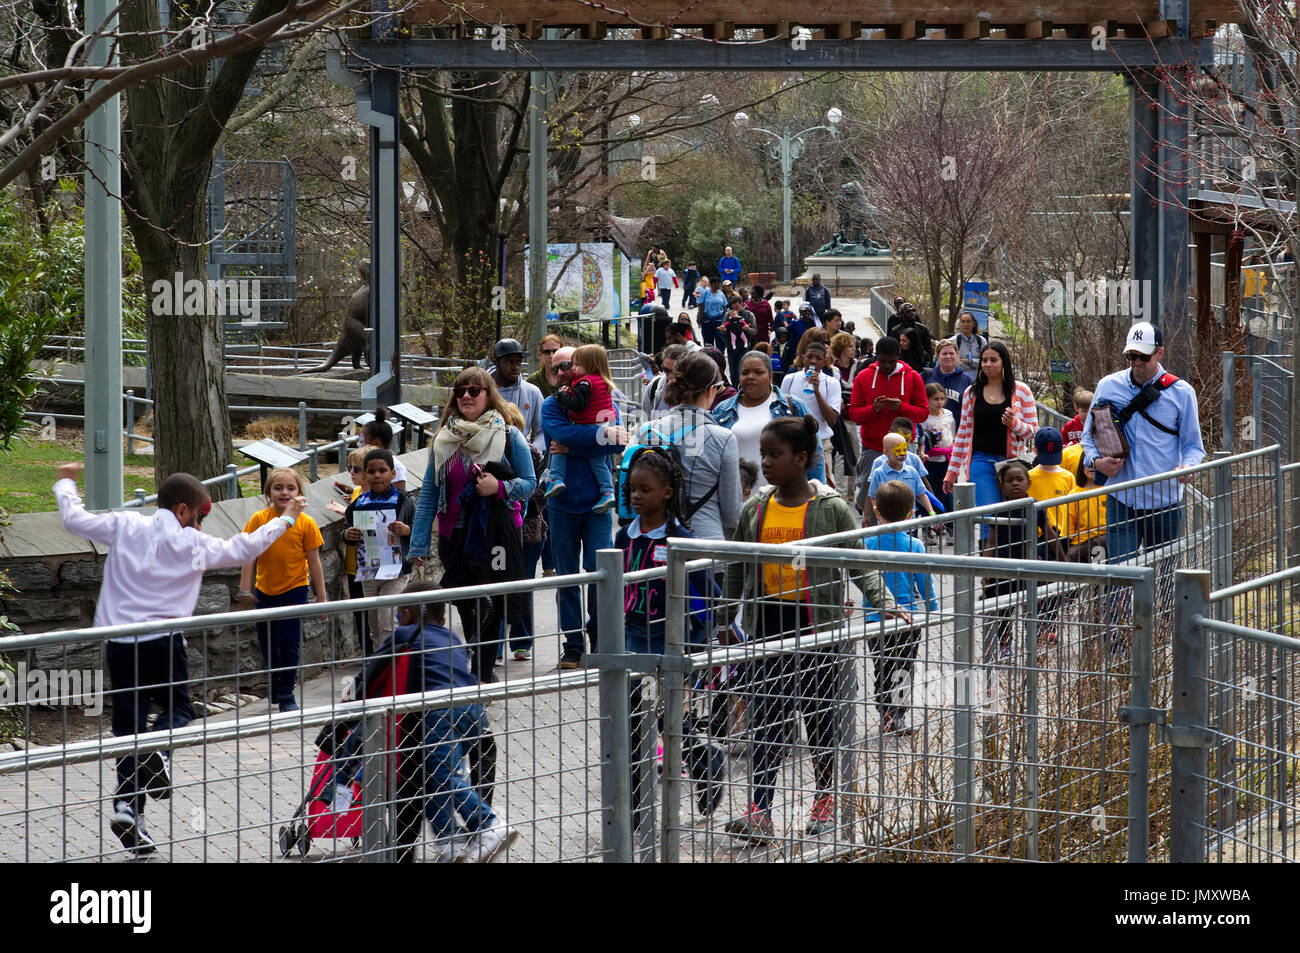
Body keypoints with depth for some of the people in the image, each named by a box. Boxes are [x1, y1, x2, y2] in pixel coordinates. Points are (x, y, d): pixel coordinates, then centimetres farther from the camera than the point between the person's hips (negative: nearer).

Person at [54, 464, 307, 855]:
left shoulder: (124, 526, 3)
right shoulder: (193, 544, 0)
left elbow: (74, 519, 12)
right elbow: (243, 548, 12)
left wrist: (66, 483, 32)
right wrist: (285, 519, 27)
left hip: (119, 642, 3)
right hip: (163, 641, -3)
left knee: (128, 722, 7)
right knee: (178, 708, 16)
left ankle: (127, 808, -3)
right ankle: (158, 751, -18)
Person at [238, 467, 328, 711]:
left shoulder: (306, 523, -7)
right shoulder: (259, 520, -5)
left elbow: (314, 562, -2)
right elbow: (250, 557, -1)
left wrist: (321, 596, 0)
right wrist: (245, 590, -4)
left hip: (294, 590, -2)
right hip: (265, 591, 2)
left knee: (289, 644, -4)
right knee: (267, 644, 13)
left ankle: (286, 695, 9)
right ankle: (276, 684, 37)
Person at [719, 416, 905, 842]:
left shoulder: (831, 508, -5)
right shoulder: (755, 509, 6)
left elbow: (859, 564, -3)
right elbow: (737, 568, 16)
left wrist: (884, 603, -16)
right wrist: (725, 619, 17)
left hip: (818, 622, -2)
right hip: (767, 624, 2)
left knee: (822, 713, 9)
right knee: (767, 718, -5)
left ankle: (825, 799, 28)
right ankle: (760, 813, -10)